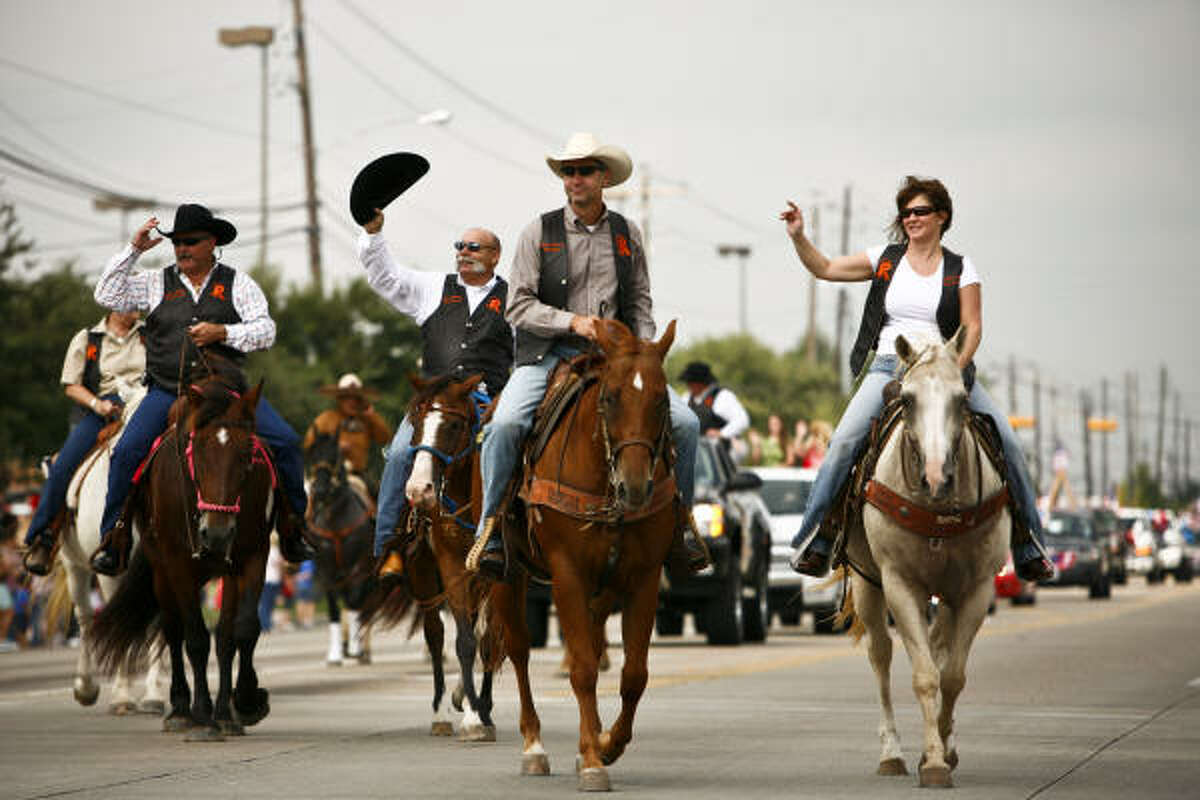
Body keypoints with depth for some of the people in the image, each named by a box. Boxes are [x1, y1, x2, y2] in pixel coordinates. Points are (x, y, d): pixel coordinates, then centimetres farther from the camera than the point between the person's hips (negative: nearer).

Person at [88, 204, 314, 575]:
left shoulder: (237, 283, 9)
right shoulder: (157, 283, 11)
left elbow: (265, 331, 2)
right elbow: (108, 295, 3)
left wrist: (222, 332, -15)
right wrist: (133, 249, -2)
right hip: (166, 392, 0)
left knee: (286, 442, -15)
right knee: (127, 451, -22)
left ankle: (291, 526, 1)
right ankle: (113, 538, -10)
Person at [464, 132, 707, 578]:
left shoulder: (627, 234, 11)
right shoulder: (539, 232, 3)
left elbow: (640, 306, 16)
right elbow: (520, 307, -2)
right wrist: (572, 321, -16)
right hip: (549, 356, -2)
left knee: (684, 423, -13)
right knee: (505, 425, -30)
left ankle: (678, 525, 6)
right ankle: (490, 530, -16)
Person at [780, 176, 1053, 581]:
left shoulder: (960, 269, 7)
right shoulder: (886, 259, 12)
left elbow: (973, 327, 1)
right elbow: (825, 269, 15)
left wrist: (955, 369, -14)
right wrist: (798, 237, -1)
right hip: (888, 366, 0)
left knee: (1008, 442, -12)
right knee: (845, 439, -24)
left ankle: (1028, 544, 1)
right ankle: (815, 540, -19)